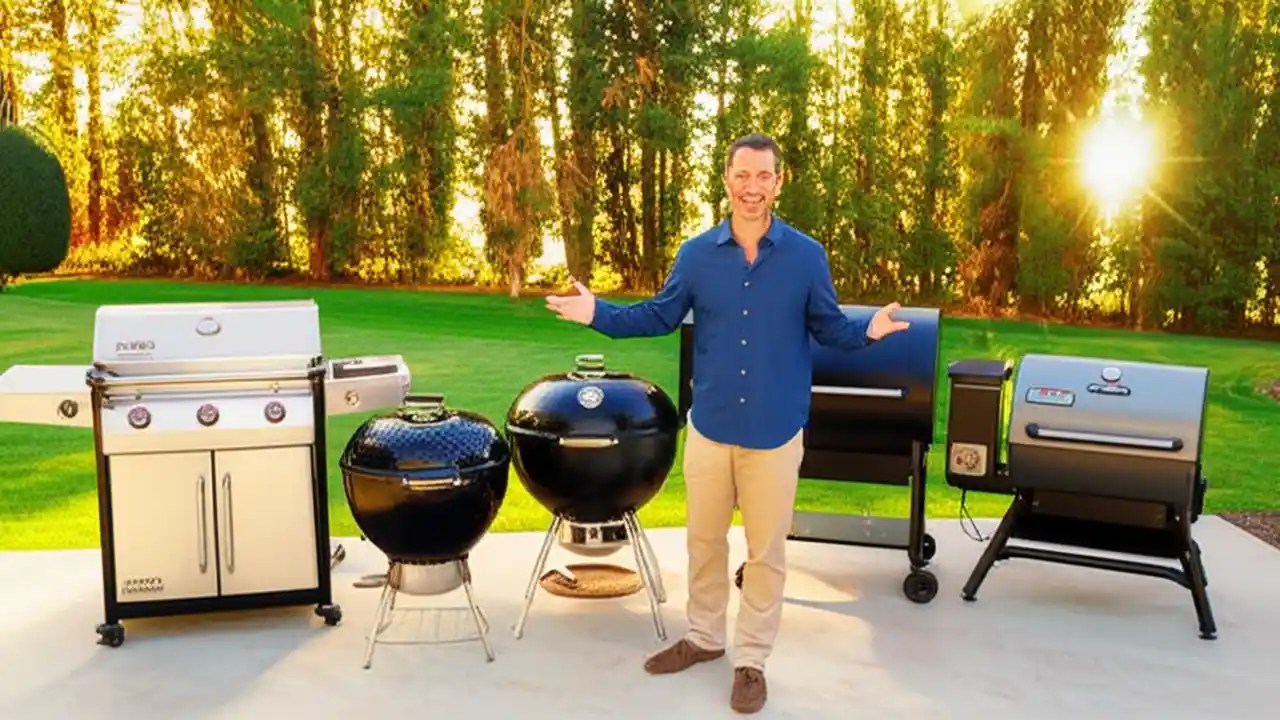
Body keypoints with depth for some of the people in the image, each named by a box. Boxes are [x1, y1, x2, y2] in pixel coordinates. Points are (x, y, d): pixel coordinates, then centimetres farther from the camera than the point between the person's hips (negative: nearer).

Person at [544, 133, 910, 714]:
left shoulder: (807, 255, -6)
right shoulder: (696, 253, -1)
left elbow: (828, 327, -1)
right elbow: (659, 317, 6)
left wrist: (868, 331, -21)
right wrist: (598, 314, -4)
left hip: (775, 431, -2)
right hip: (710, 425, 2)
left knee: (766, 550, 9)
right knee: (704, 538, 17)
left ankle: (751, 660, 26)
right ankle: (703, 637, 37)